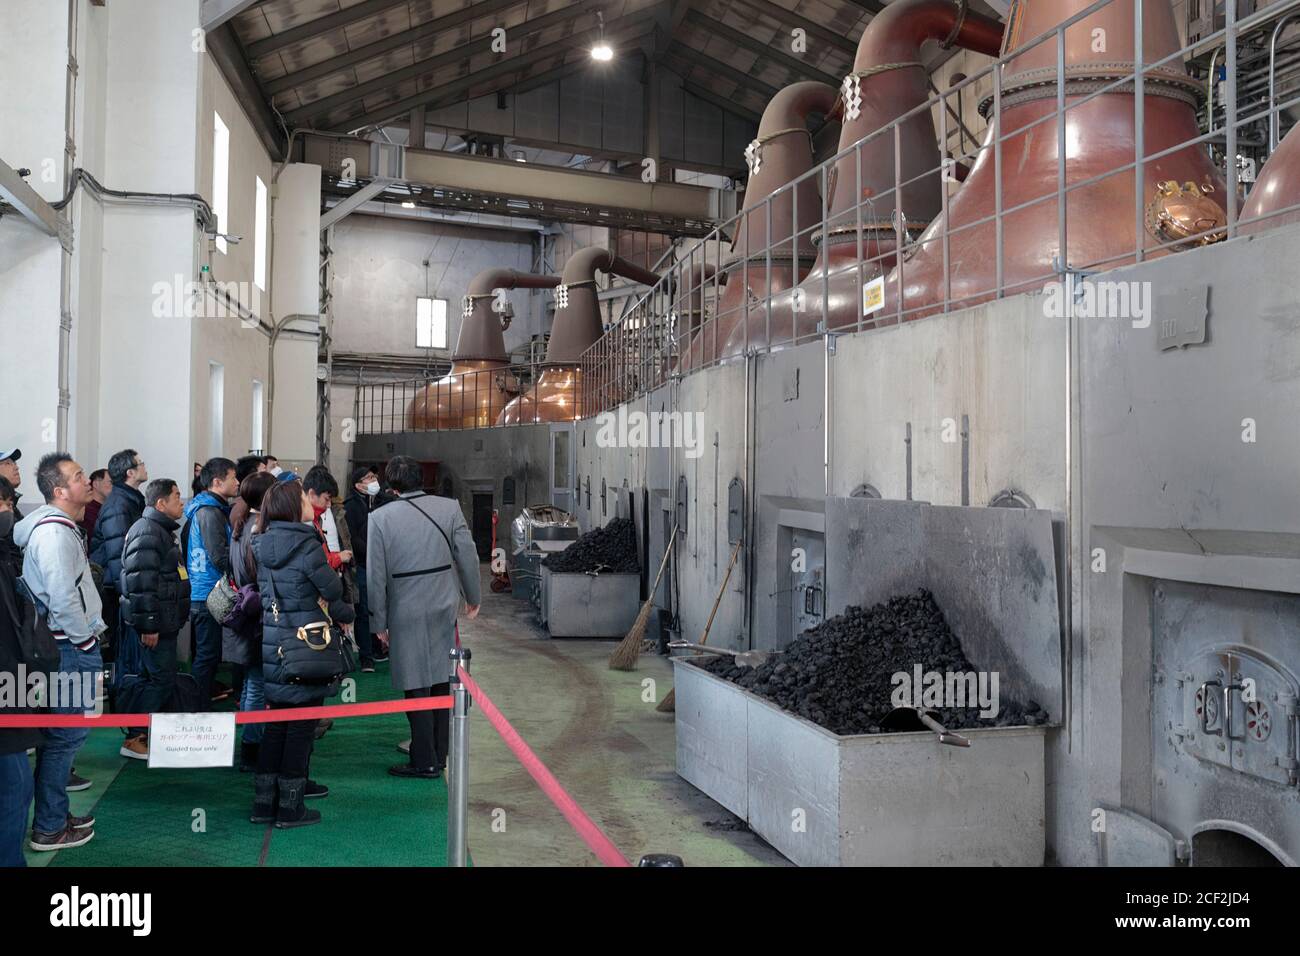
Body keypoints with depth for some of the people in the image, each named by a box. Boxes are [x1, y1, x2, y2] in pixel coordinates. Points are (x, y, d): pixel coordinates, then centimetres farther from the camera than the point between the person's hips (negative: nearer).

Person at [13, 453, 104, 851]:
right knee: (65, 733, -1)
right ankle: (49, 829, 10)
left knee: (62, 733, 17)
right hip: (70, 648, -10)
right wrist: (84, 641, -14)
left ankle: (55, 814, 29)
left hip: (71, 644, 10)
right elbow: (63, 599, -26)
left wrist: (86, 635, 17)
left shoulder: (59, 525, 13)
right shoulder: (56, 532, -20)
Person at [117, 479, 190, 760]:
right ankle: (136, 740, 2)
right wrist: (148, 625, -24)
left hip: (164, 621, 11)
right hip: (155, 623, -11)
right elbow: (141, 583, -24)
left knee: (154, 678, 17)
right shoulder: (148, 532, -18)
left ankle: (145, 733, 27)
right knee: (162, 679, -6)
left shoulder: (162, 530, 17)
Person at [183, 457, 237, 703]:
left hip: (201, 596, 10)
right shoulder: (210, 512, -15)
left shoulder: (208, 509, 16)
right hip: (209, 597, -10)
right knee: (207, 656, -4)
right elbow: (221, 558, -20)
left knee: (204, 655, 16)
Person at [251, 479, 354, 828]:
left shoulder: (262, 546, 7)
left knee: (276, 723, 15)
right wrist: (345, 614, 11)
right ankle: (290, 807, 9)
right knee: (301, 725, 3)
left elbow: (269, 590, 12)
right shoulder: (306, 545, -15)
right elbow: (332, 590, -10)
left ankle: (264, 802, 20)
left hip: (272, 642, 7)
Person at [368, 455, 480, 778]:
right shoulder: (449, 507, -3)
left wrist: (379, 623, 1)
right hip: (444, 608, 3)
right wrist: (472, 599, 13)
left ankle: (425, 762, 11)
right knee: (441, 683, 14)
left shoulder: (380, 518, -8)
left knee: (417, 688, 5)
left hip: (407, 614, -3)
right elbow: (468, 557, -1)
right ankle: (439, 755, 24)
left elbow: (374, 576, -7)